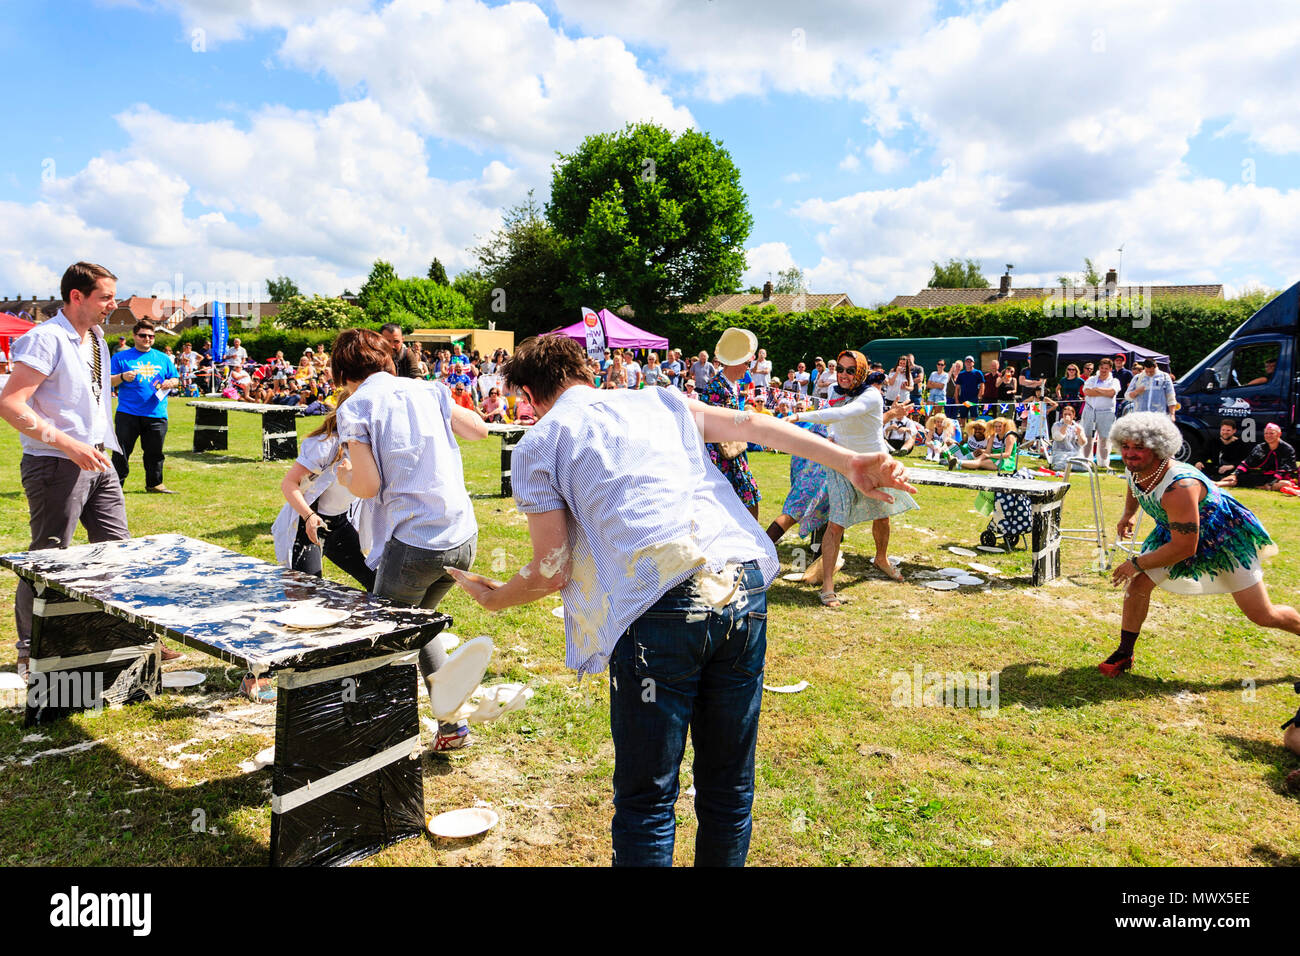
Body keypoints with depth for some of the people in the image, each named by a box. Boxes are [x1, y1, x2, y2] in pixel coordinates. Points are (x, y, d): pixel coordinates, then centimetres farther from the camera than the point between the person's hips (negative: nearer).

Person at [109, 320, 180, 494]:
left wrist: (170, 383, -2)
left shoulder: (163, 358, 15)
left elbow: (176, 379, 20)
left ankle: (154, 484, 21)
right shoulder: (121, 357, 6)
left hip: (156, 414, 3)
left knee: (154, 452, 9)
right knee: (121, 452, -1)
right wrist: (122, 377, -17)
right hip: (127, 414, -2)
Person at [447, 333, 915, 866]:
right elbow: (749, 425, 10)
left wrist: (493, 598, 27)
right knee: (730, 784, 19)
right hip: (743, 590, 5)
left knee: (647, 801, 10)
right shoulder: (661, 401, 22)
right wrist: (850, 461, 4)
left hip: (660, 610, -4)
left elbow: (552, 572, 7)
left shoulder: (536, 447, 11)